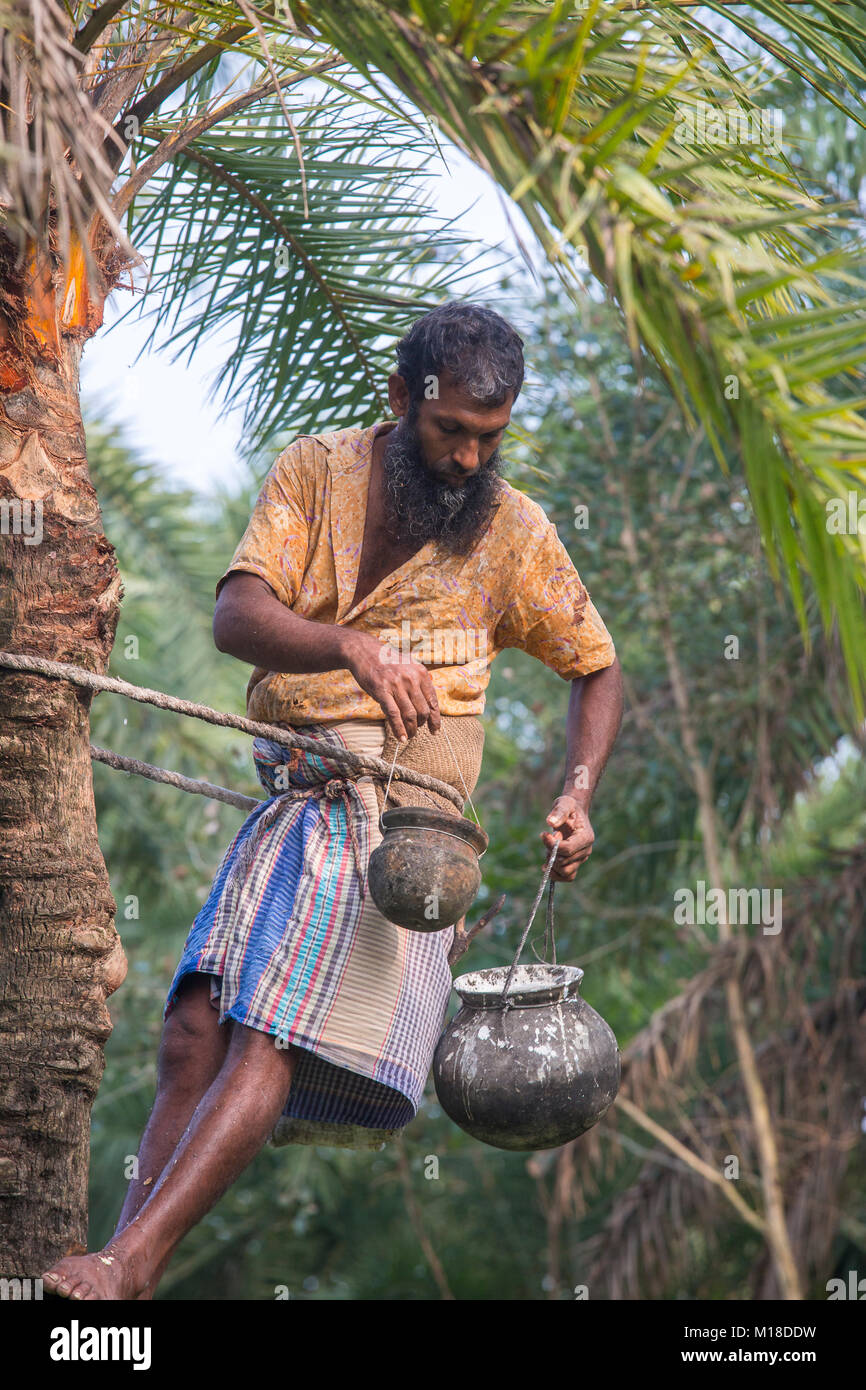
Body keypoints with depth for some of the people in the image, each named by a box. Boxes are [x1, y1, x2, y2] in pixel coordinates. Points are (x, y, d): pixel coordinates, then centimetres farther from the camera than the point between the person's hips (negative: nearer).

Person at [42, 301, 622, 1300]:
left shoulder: (513, 529, 6)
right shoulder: (314, 473, 7)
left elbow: (597, 668, 20)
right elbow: (236, 617, -10)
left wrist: (577, 795, 2)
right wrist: (351, 645, -30)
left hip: (402, 818, -3)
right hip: (290, 803, 3)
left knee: (271, 1036, -22)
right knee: (194, 1034, -11)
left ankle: (130, 1260, -29)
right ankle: (121, 1305, -13)